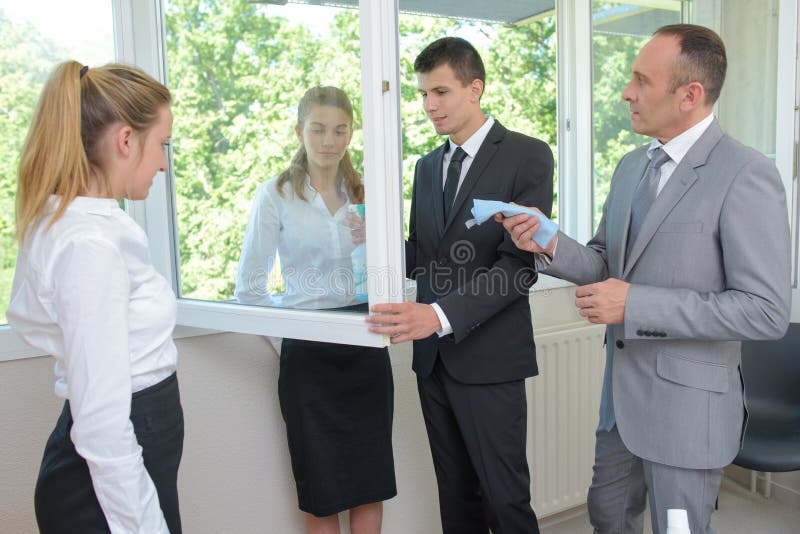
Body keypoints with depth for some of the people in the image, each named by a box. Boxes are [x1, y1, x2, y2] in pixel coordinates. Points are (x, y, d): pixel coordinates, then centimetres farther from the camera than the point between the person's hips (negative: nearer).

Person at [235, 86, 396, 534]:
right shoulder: (276, 195, -2)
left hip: (366, 345, 3)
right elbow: (249, 288, -1)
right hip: (309, 351, -3)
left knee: (372, 487, 11)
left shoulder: (366, 191, 8)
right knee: (322, 494, 11)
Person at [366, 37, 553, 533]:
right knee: (456, 493, 18)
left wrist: (440, 314, -28)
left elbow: (520, 263, -17)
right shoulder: (428, 165, 14)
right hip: (433, 357, 6)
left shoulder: (528, 156, -7)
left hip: (488, 359, -6)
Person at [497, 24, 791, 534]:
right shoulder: (632, 166, 6)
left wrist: (636, 303, -25)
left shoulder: (746, 176, -18)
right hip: (622, 393, 7)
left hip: (687, 405, -7)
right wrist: (550, 244, -10)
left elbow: (766, 311, -21)